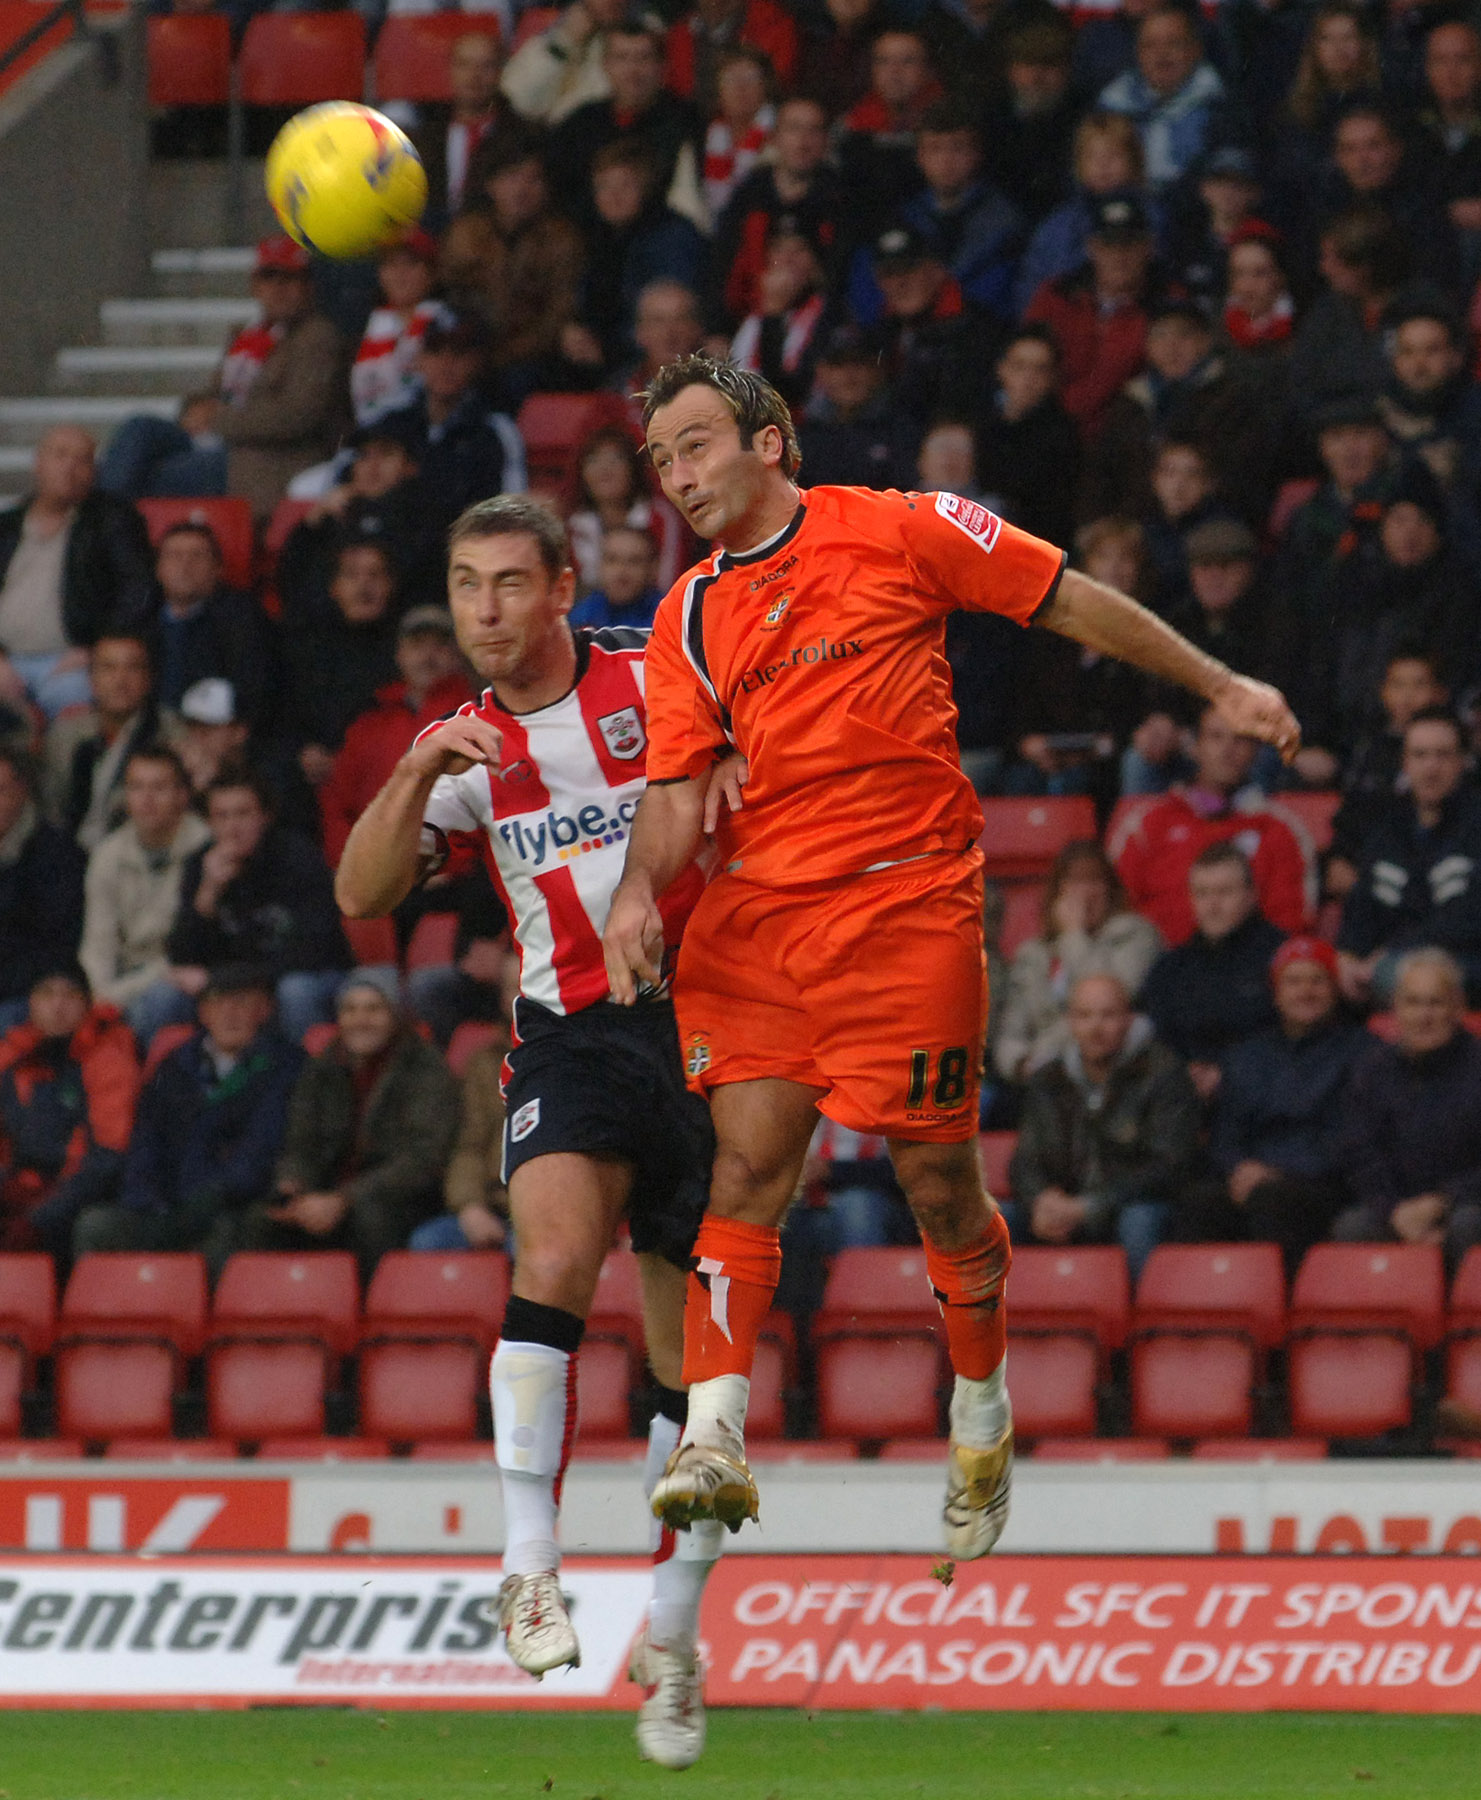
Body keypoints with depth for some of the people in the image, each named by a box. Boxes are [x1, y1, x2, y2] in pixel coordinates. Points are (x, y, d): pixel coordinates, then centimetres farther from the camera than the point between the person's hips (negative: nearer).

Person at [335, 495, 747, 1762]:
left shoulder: (658, 682, 0)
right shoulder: (473, 750, 9)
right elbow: (363, 897, -1)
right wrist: (418, 773, -17)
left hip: (701, 1024, -1)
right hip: (570, 1032, 1)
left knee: (695, 1349, 3)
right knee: (555, 1255, -28)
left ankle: (674, 1637, 17)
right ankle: (530, 1563, -29)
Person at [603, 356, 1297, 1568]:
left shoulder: (899, 532, 1)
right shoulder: (690, 619, 11)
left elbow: (1073, 604, 8)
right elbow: (677, 788, 6)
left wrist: (1219, 685, 12)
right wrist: (640, 892, -14)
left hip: (908, 906, -3)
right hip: (757, 913, 3)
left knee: (939, 1182, 1)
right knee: (748, 1170, -10)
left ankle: (984, 1420, 22)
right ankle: (714, 1442, -17)